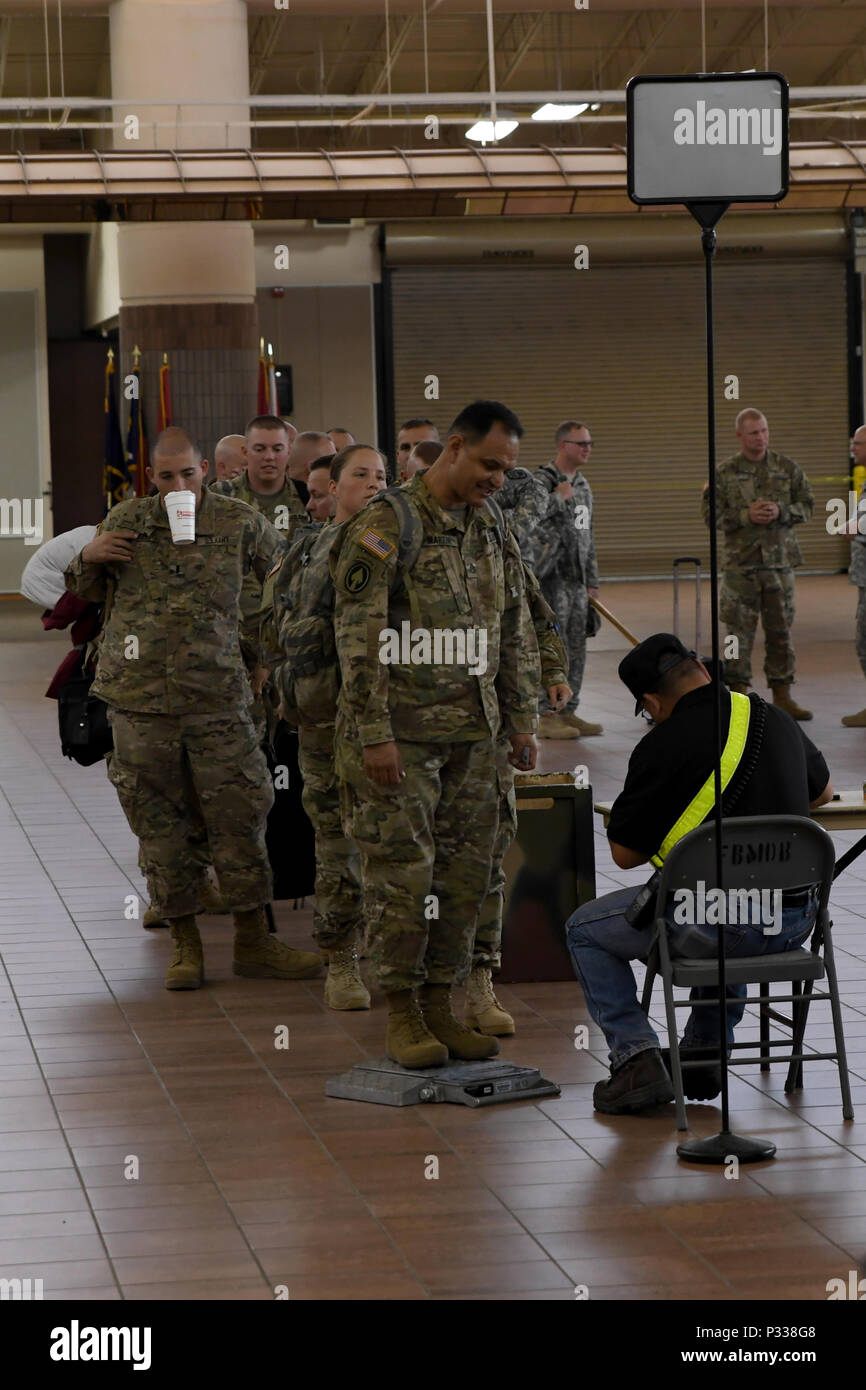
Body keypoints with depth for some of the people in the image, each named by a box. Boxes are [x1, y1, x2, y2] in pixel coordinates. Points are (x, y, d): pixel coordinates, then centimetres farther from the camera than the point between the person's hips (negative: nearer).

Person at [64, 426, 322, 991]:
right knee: (161, 825, 5)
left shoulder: (242, 524, 0)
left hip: (217, 697, -1)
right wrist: (88, 557, -2)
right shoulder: (125, 522, 4)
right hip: (139, 699, 1)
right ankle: (185, 943, 15)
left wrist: (259, 645, 11)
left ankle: (253, 941, 12)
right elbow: (91, 592, 19)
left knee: (240, 818, 0)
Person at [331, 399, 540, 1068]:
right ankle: (402, 1016, 6)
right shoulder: (387, 523, -10)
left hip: (472, 735, 7)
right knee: (402, 875, -3)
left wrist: (523, 722, 12)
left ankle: (439, 1007, 17)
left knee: (464, 873, 8)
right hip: (401, 735, -7)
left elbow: (516, 634, 18)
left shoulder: (495, 531, 12)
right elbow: (360, 638, -14)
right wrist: (374, 733, -17)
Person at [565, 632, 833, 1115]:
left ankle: (637, 1058, 5)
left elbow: (625, 853, -2)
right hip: (795, 920, 6)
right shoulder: (777, 719, 7)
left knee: (585, 930, 16)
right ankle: (707, 1052, 35)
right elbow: (823, 791, 27)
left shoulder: (663, 746, -11)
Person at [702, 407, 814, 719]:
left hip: (780, 559, 2)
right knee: (739, 631, -1)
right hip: (740, 562, -2)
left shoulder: (788, 468, 6)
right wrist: (746, 516, -15)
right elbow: (710, 512, -1)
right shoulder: (725, 472, 0)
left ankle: (782, 694, 16)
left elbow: (807, 506, 8)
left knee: (780, 629, 7)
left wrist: (780, 511, -11)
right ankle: (738, 695, 5)